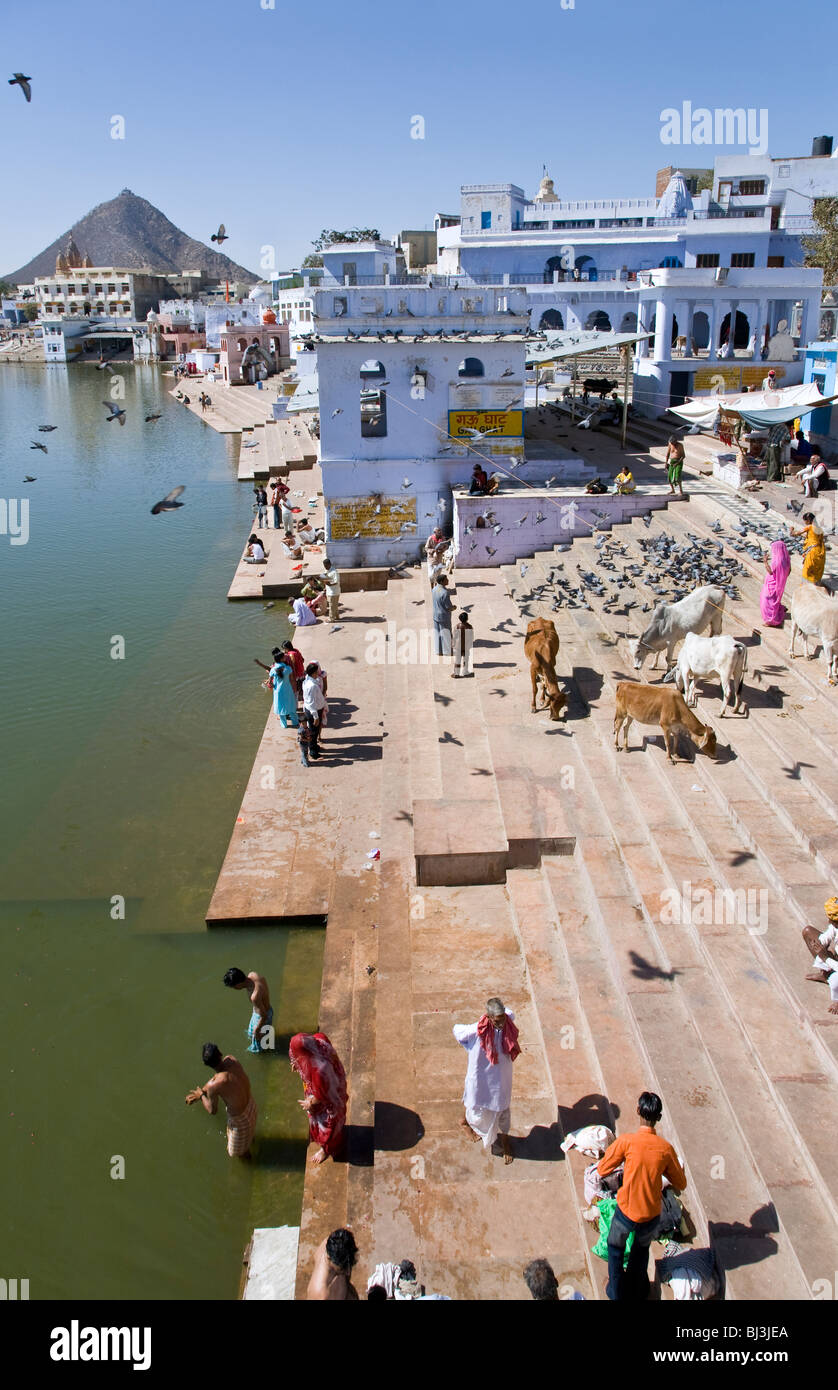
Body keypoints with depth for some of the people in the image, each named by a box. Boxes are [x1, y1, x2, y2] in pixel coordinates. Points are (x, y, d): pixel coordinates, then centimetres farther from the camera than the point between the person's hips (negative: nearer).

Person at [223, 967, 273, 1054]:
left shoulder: (255, 997, -45)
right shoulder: (252, 974, -23)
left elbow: (264, 1016, -29)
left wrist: (257, 1030, -10)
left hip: (262, 1016, -7)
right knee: (251, 1031, 35)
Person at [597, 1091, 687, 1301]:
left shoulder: (626, 1141, -22)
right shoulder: (666, 1148, -16)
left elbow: (602, 1170, -10)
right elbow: (681, 1185, -2)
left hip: (626, 1211, -2)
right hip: (651, 1214, 2)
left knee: (615, 1247, 27)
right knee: (642, 1249, 32)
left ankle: (617, 1292, 40)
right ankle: (637, 1289, 47)